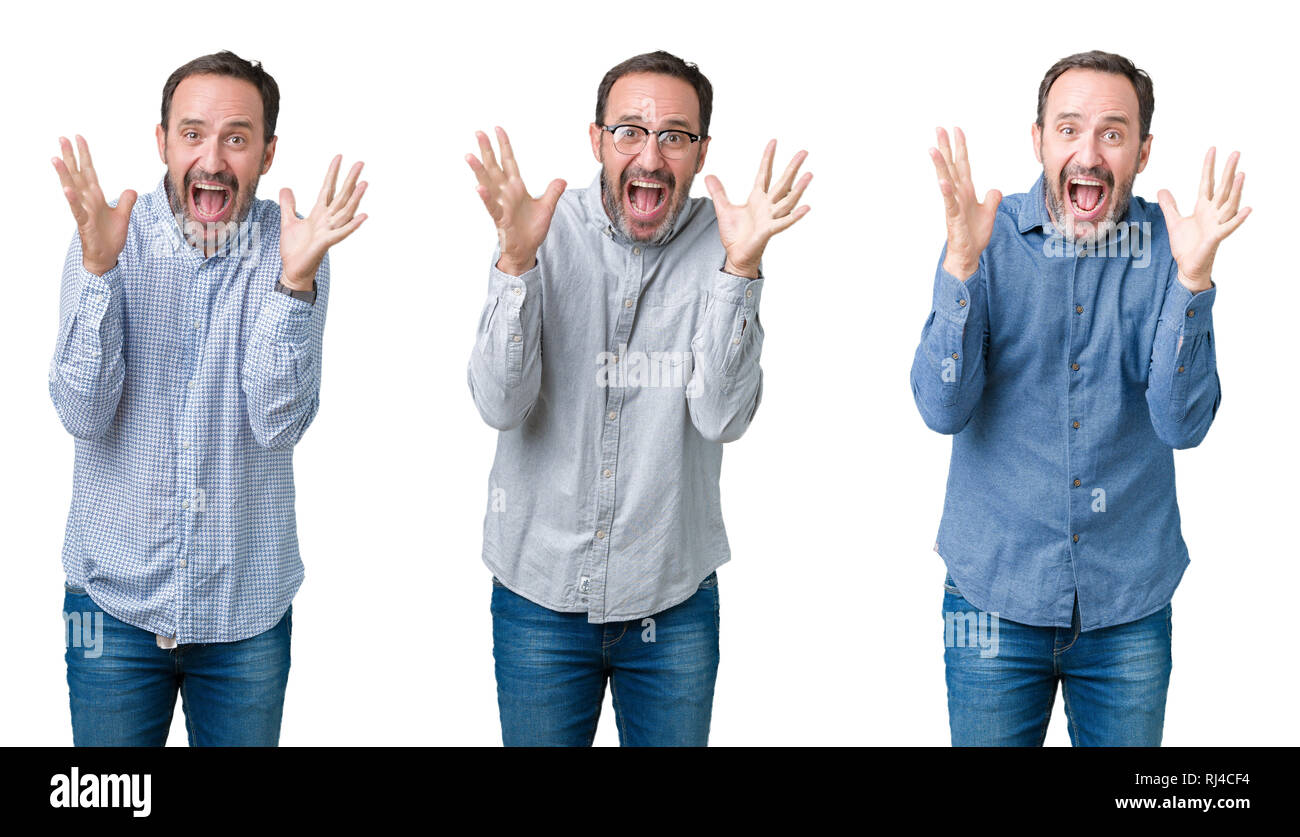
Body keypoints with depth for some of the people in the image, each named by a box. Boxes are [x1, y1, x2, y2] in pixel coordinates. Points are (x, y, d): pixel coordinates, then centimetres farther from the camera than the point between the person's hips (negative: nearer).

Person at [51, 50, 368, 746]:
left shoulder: (293, 248, -6)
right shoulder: (111, 239, -6)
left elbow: (279, 423, -15)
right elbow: (83, 415, -14)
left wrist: (293, 283, -27)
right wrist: (98, 267, -24)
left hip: (247, 607, 0)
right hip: (114, 595, 0)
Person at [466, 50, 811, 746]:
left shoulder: (723, 241, -7)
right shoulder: (548, 232, -8)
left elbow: (723, 418, -17)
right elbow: (501, 406, -17)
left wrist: (739, 270, -28)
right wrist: (515, 262, -29)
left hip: (673, 599, 1)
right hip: (538, 590, 0)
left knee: (674, 741, 14)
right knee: (536, 742, 13)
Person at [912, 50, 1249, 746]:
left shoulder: (1170, 245, -4)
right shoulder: (989, 237, -6)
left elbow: (1182, 425, -13)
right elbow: (943, 410, -15)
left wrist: (1192, 278, -25)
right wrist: (961, 265, -27)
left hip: (1130, 602, 1)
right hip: (996, 592, -1)